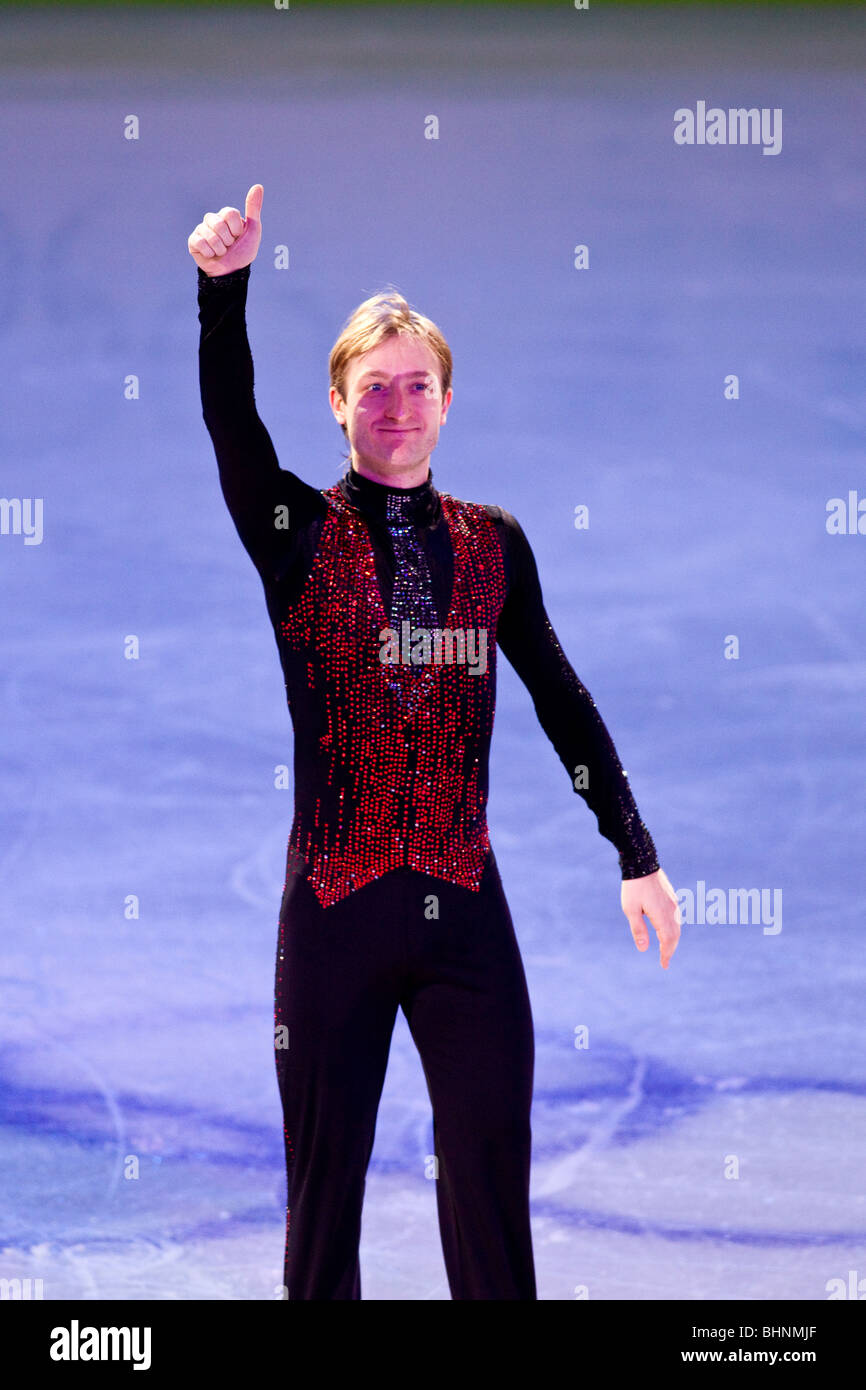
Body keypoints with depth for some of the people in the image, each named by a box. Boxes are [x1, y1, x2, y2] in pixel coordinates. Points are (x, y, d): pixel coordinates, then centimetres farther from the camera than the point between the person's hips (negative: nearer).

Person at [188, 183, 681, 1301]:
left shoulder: (493, 542, 8)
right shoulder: (295, 530, 1)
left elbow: (560, 698, 11)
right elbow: (230, 419, -17)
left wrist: (636, 852, 8)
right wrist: (223, 286, -34)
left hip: (465, 907, 2)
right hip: (335, 904, -2)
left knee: (490, 1177, 2)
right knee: (324, 1178, 4)